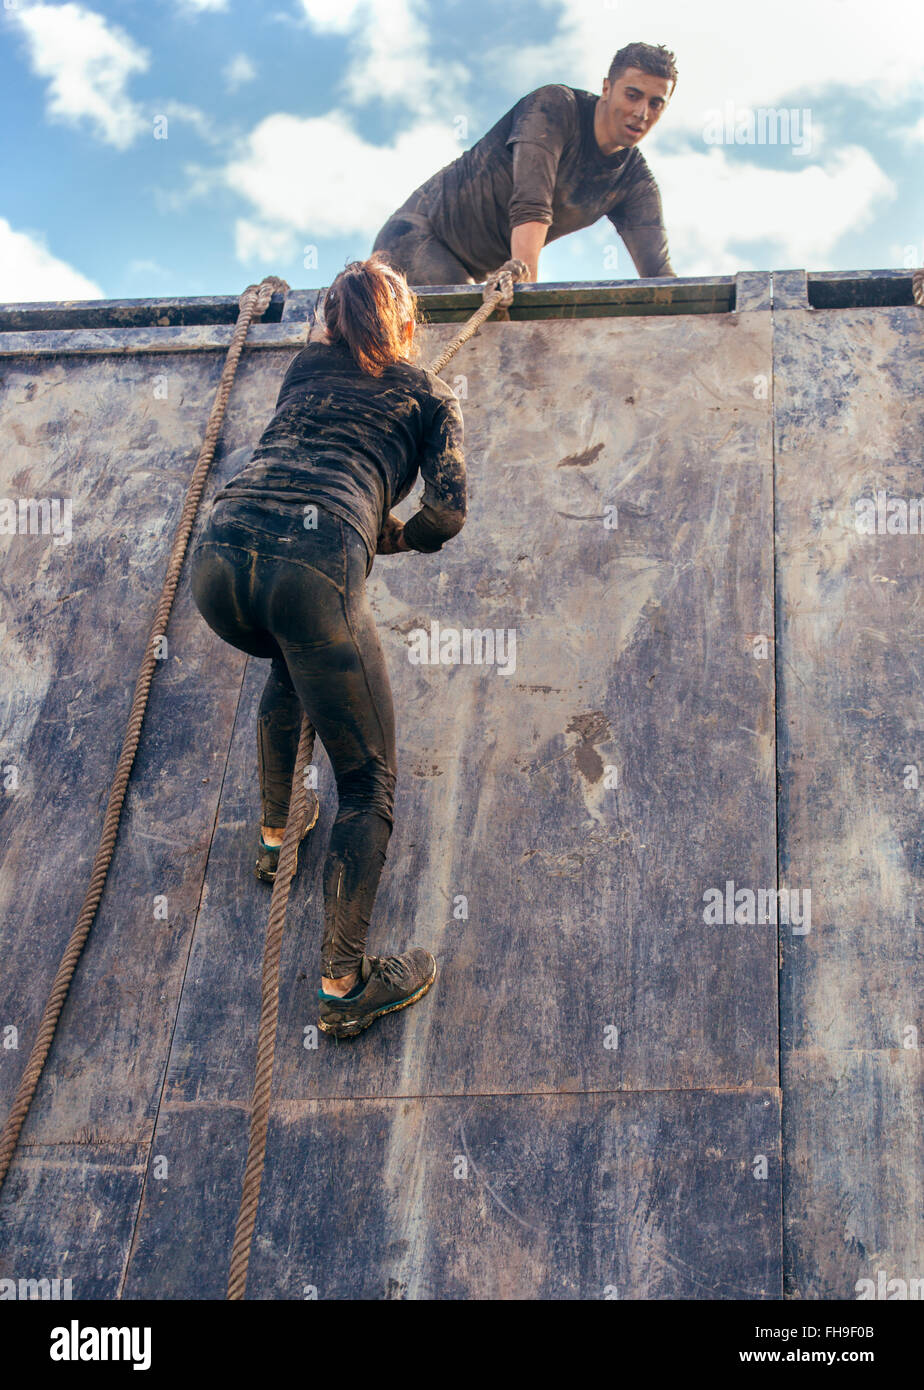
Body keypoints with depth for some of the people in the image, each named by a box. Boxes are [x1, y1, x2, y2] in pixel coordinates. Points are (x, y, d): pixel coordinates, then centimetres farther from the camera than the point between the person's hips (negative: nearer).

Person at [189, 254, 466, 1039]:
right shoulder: (430, 395, 21)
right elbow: (449, 512, 9)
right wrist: (392, 538, 29)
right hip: (314, 566, -5)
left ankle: (277, 835, 45)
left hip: (220, 554, 5)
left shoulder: (307, 368, 31)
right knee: (369, 786, 6)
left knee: (292, 664, 39)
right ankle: (344, 987, 2)